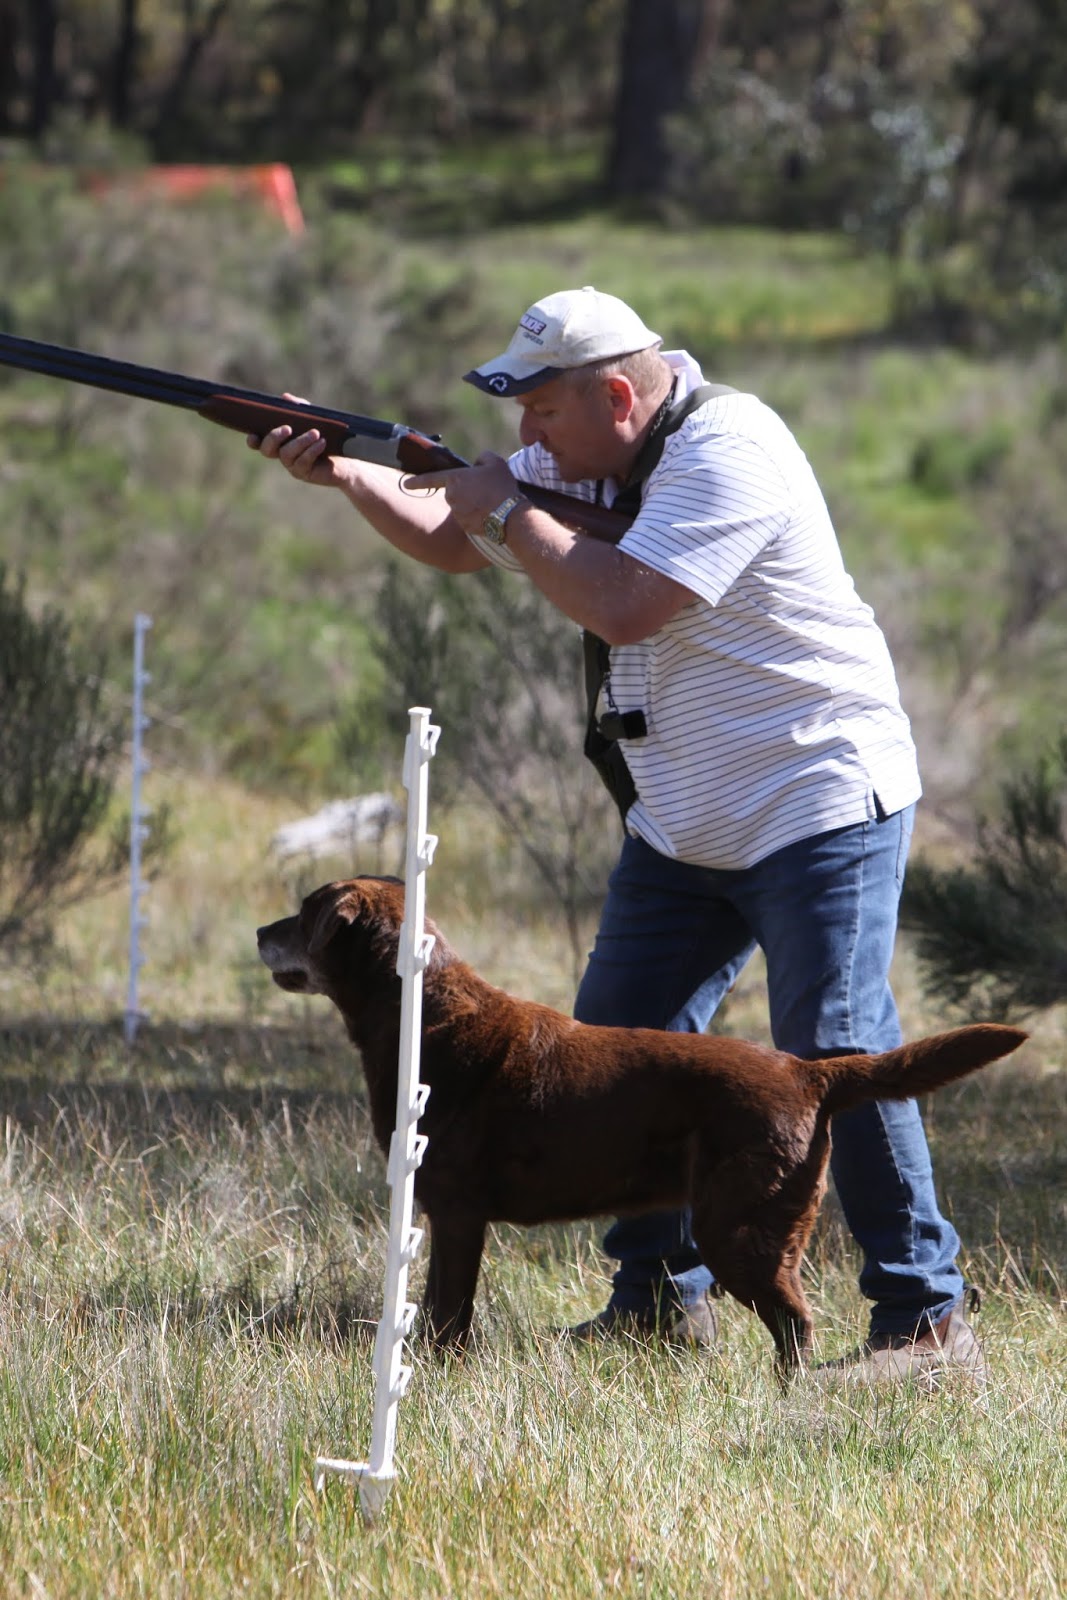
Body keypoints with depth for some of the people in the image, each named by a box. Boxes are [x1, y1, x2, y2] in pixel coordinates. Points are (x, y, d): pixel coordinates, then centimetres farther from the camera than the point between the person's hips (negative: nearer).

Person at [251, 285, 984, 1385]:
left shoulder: (726, 456, -21)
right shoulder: (587, 460, 7)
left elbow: (622, 606, -29)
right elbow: (452, 541, 17)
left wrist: (507, 511, -17)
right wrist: (345, 474, 0)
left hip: (820, 807, -9)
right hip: (683, 827, 9)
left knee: (834, 1055, -14)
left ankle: (929, 1324, -11)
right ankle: (662, 1298, 16)